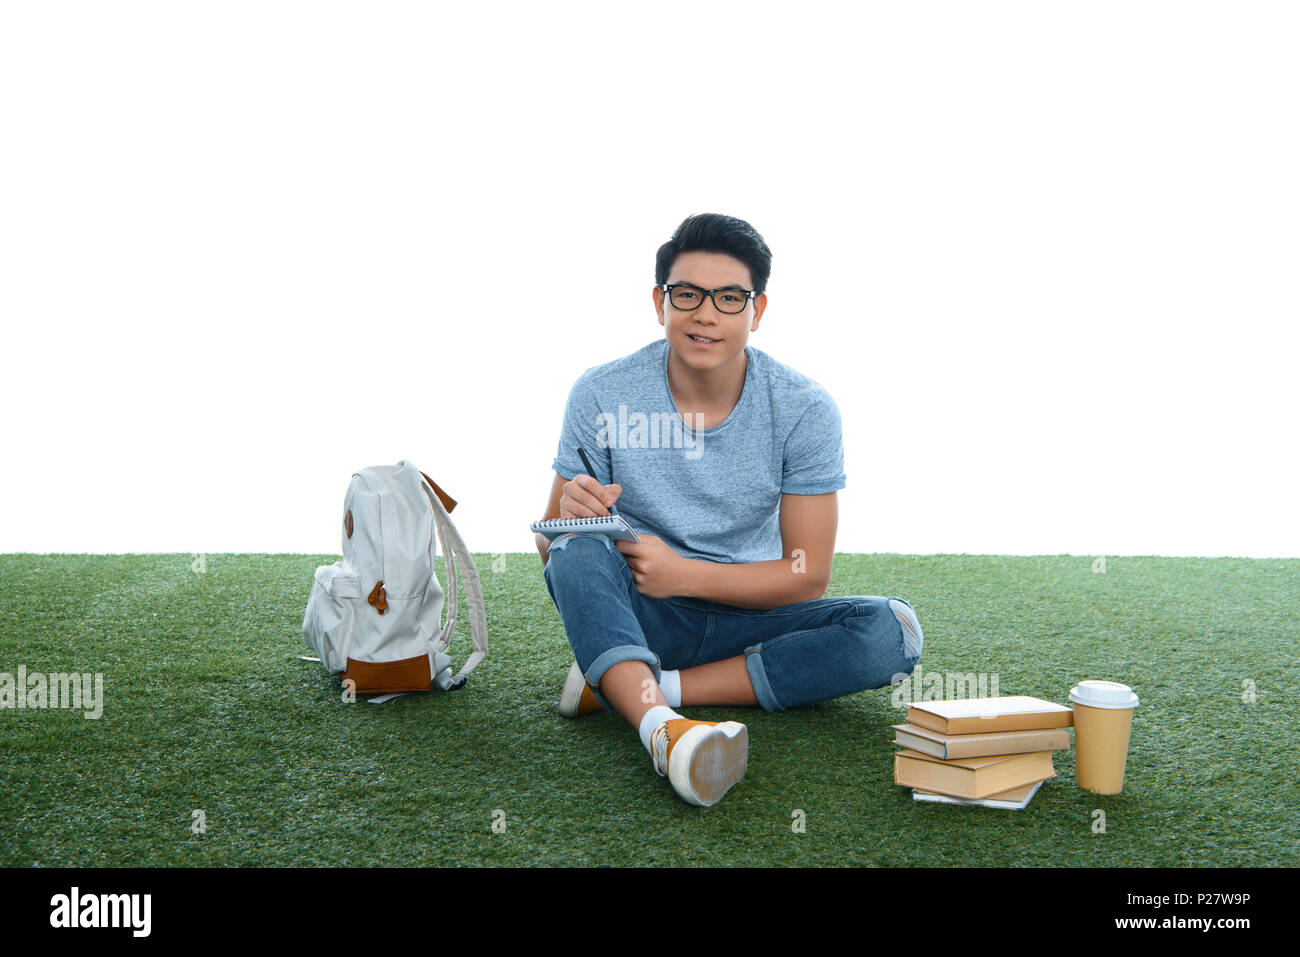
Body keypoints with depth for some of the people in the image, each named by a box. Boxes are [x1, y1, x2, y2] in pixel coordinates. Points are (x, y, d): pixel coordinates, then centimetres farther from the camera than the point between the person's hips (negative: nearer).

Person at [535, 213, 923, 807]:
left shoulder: (805, 410, -10)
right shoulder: (601, 395, -9)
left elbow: (808, 575, -9)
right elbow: (549, 552, -6)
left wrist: (685, 574, -23)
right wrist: (571, 516, -30)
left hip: (747, 618, 1)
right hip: (640, 617, -1)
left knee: (892, 632, -26)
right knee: (576, 550, -30)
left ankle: (621, 686, -25)